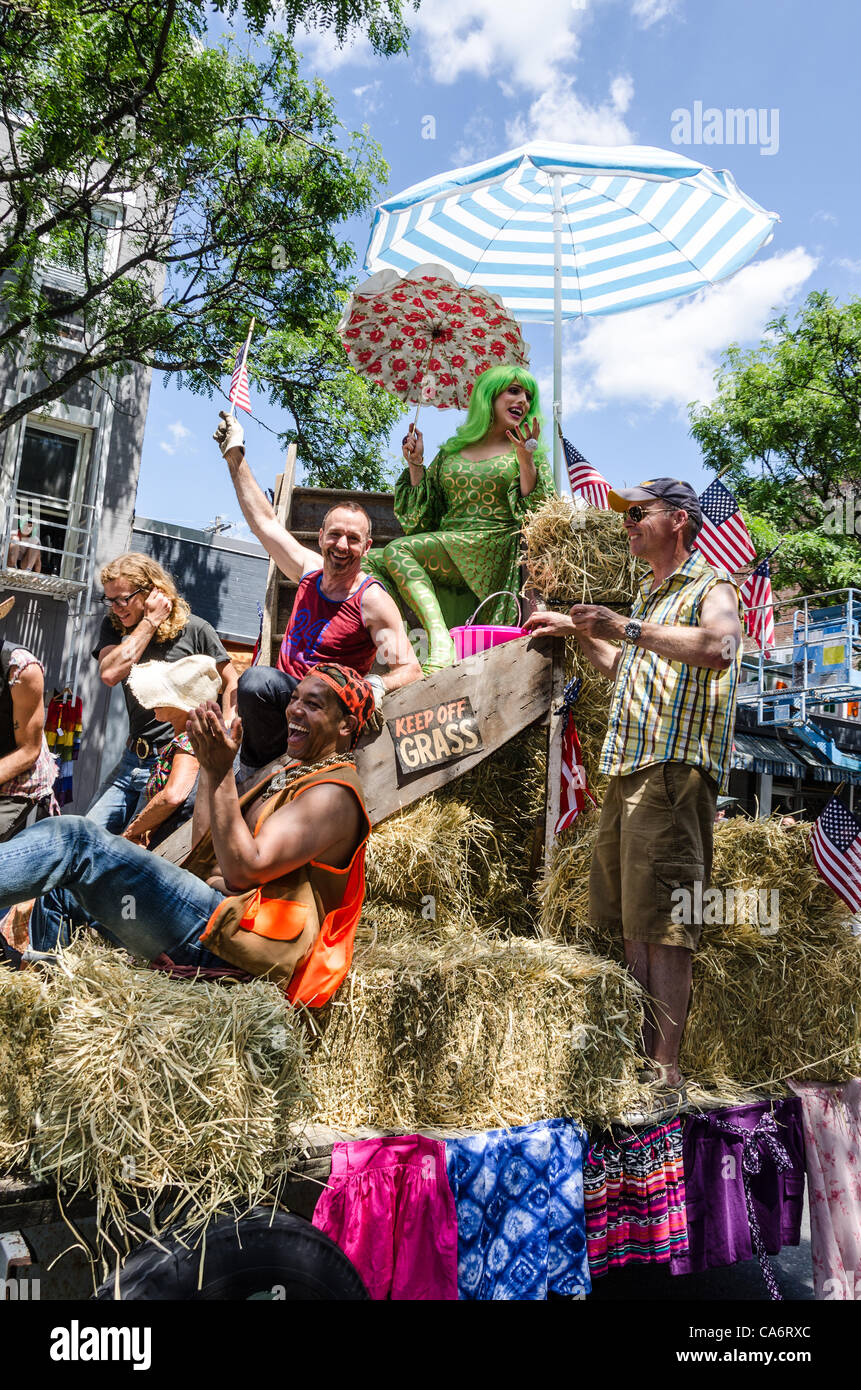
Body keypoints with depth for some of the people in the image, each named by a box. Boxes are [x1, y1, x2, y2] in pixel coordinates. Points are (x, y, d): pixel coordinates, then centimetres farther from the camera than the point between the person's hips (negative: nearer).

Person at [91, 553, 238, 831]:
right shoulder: (114, 626, 7)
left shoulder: (193, 629, -6)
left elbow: (231, 683, -1)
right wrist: (150, 622, -12)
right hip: (132, 759, 6)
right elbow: (109, 674, -12)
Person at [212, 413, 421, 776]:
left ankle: (266, 767, -9)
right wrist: (235, 455, 17)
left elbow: (410, 670, -17)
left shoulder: (372, 600, -13)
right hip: (284, 698, 7)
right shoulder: (311, 570, 5)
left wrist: (377, 686, -40)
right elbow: (264, 522, 15)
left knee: (256, 680, -32)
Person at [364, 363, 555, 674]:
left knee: (397, 552, -29)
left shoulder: (529, 451, 13)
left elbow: (538, 511, -1)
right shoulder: (451, 450, 20)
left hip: (493, 546, -5)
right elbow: (424, 513, 20)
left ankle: (440, 640, -42)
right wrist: (415, 463, 10)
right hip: (443, 549, 5)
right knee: (369, 562, -18)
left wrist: (526, 460, -11)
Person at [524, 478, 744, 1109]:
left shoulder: (712, 588, -1)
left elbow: (717, 648, -25)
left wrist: (626, 627, -24)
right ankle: (640, 1052, 21)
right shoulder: (650, 596, 26)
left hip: (674, 772, -9)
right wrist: (577, 630, 35)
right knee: (631, 922, 11)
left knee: (663, 926, -8)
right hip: (627, 771, 9)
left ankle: (665, 1072, -1)